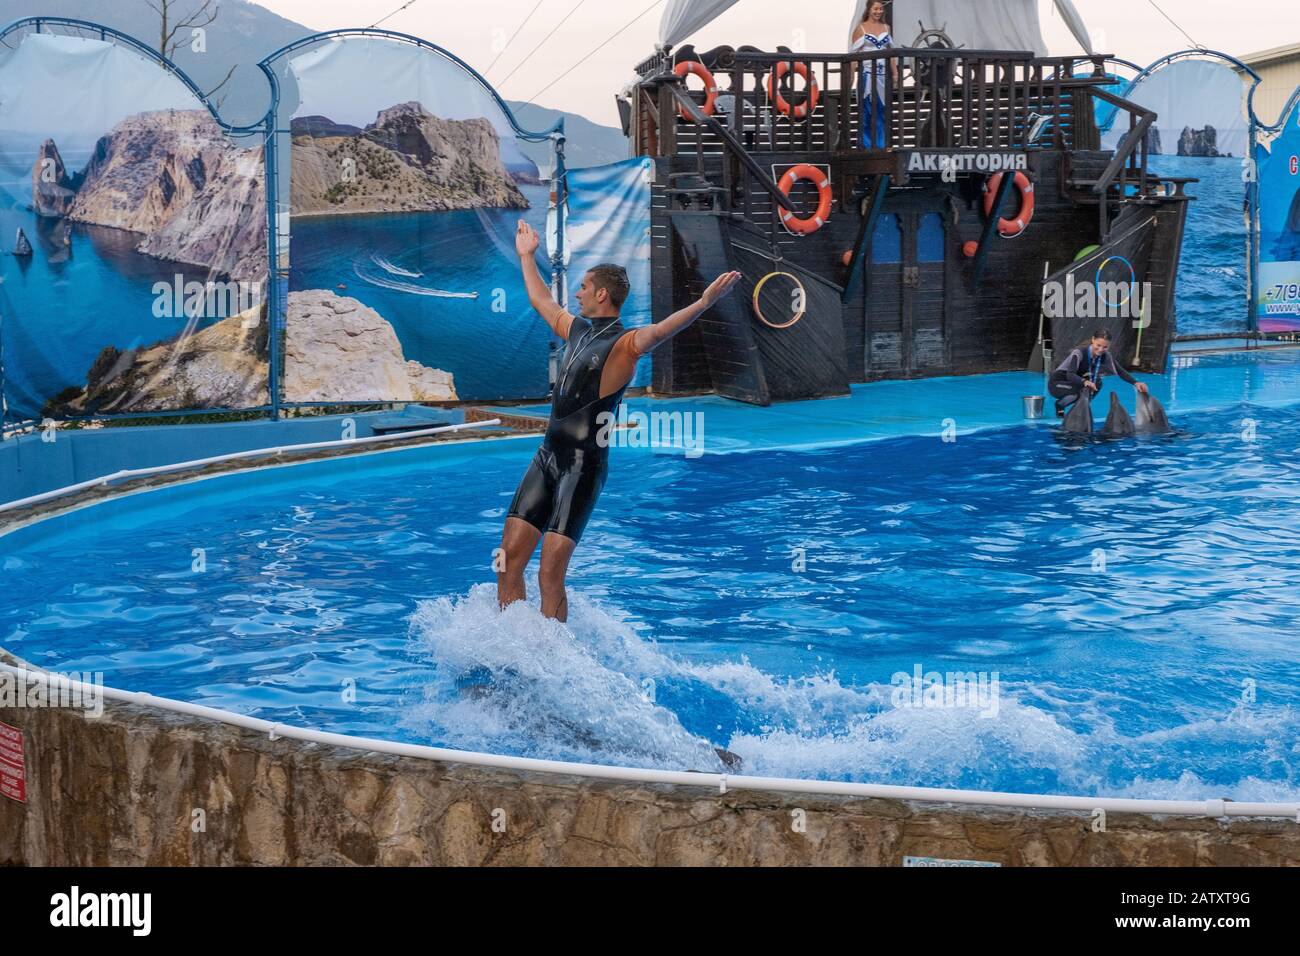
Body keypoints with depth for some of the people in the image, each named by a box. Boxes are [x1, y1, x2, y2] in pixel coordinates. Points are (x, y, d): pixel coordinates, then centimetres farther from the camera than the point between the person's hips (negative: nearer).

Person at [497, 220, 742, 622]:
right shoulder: (579, 330, 14)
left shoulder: (623, 344, -11)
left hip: (582, 465, -8)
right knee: (509, 558, 5)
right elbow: (543, 303, 34)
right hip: (547, 456, 8)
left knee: (550, 576, -9)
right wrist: (527, 257, 46)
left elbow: (658, 332, -32)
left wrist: (704, 302, -49)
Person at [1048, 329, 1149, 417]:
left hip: (1075, 381, 7)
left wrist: (1135, 383, -24)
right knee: (1087, 387, -32)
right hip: (1056, 383, -7)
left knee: (1097, 382, -18)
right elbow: (1070, 375, -40)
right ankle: (1060, 405, -10)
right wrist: (1085, 382, -59)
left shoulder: (1105, 355, -10)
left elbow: (1120, 371, -8)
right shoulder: (1079, 352, -28)